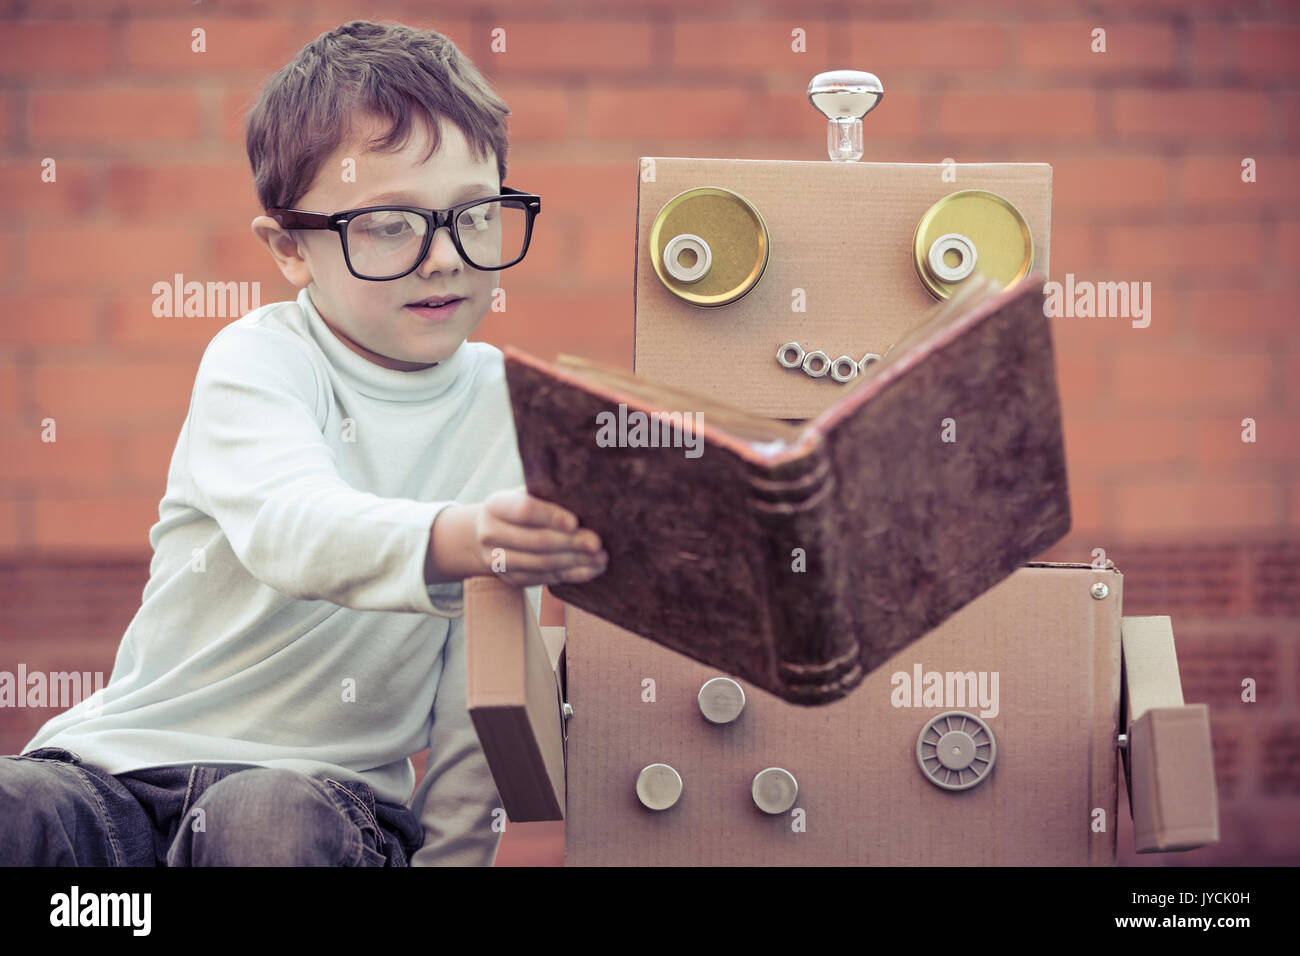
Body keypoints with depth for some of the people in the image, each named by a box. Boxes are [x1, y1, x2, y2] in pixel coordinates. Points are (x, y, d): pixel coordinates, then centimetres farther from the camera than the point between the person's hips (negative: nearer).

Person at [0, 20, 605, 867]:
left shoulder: (508, 407, 3)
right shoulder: (258, 361, -7)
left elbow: (483, 683, 8)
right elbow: (291, 527, -30)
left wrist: (454, 851, 3)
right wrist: (452, 542, -50)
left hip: (332, 782, 2)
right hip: (134, 755, -2)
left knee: (270, 821, -34)